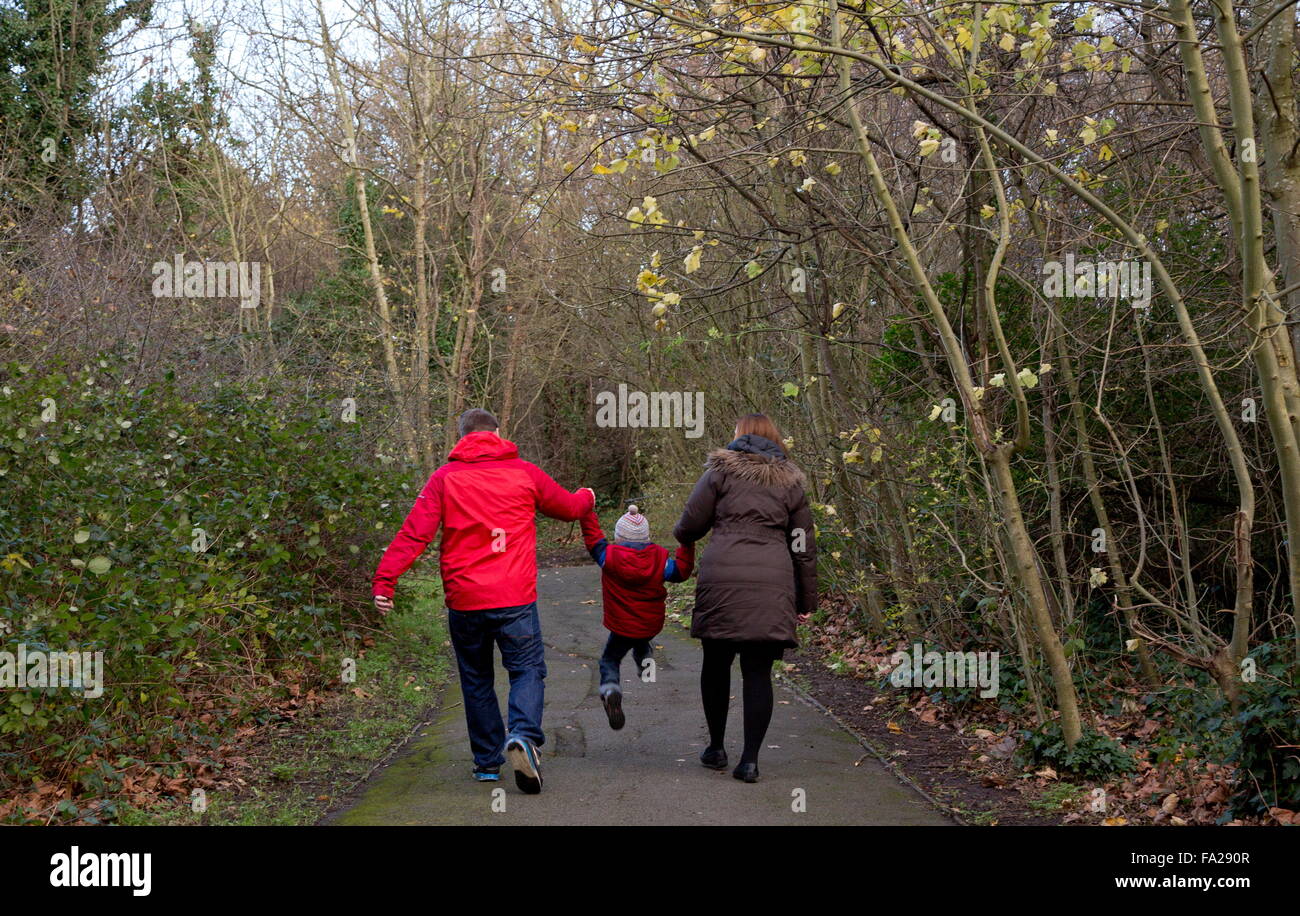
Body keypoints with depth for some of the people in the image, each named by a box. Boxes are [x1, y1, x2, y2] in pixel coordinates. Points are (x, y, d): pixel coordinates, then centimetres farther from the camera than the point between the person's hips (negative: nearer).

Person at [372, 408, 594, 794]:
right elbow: (569, 508, 20)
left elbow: (414, 534, -8)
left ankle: (487, 761, 18)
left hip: (464, 602, 1)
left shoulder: (445, 477, 1)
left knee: (476, 679, 15)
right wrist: (587, 497, 43)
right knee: (527, 670, 6)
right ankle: (523, 736, -20)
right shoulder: (525, 473, 4)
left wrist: (384, 580, -8)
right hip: (516, 601, -1)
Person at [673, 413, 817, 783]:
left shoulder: (722, 471, 7)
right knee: (758, 671, 3)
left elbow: (690, 524, 4)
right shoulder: (789, 482, 16)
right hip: (772, 584, 2)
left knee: (716, 663, 14)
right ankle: (750, 758, -1)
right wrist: (806, 599, 20)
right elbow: (803, 546, 15)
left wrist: (682, 537, 28)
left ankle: (716, 747, 21)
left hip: (722, 578, -2)